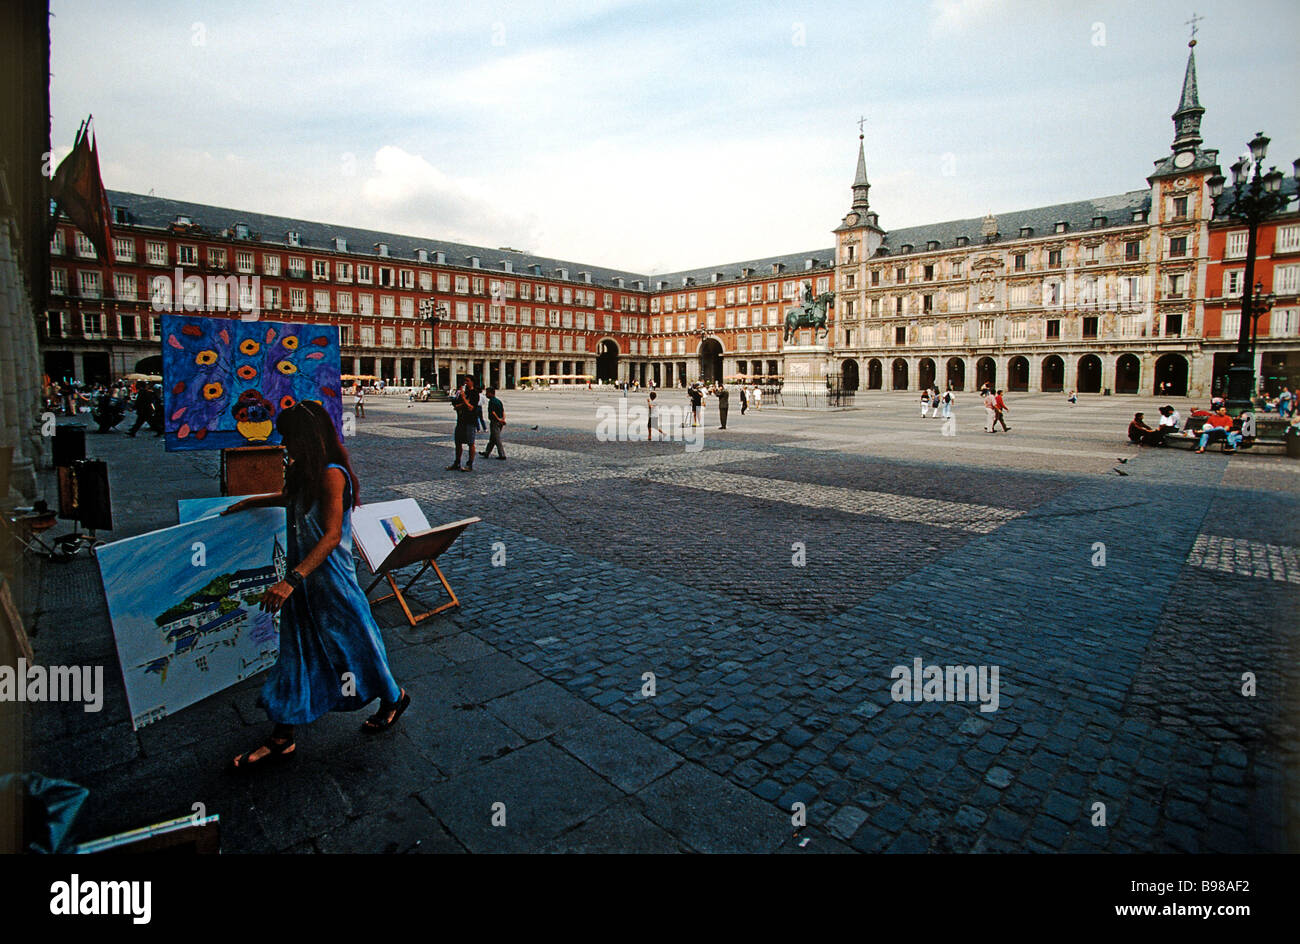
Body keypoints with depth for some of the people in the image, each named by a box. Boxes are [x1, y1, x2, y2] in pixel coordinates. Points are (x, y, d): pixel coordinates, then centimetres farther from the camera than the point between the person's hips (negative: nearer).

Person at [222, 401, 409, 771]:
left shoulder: (331, 475, -21)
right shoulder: (305, 473, 7)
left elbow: (332, 536, -27)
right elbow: (290, 498, 32)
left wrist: (292, 579, -32)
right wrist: (249, 502, 39)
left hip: (330, 578, -9)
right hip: (303, 578, 9)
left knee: (350, 642, 8)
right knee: (296, 650, 13)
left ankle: (393, 697, 33)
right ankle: (282, 739, 24)